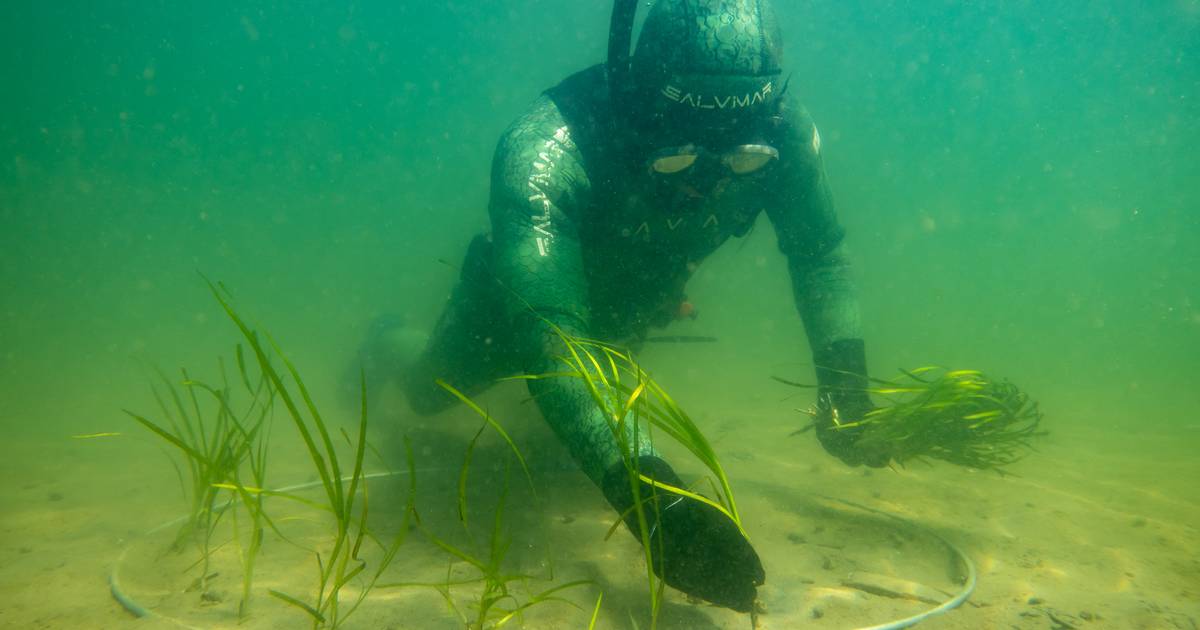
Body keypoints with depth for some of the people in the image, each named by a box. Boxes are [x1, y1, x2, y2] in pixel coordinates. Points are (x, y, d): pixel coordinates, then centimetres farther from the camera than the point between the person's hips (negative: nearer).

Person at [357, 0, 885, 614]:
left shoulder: (779, 131, -32)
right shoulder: (545, 151, -47)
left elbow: (820, 256, -15)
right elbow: (548, 341, -53)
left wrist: (845, 382, -27)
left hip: (624, 310, 4)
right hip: (512, 303, -3)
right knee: (431, 390, 23)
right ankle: (385, 341, 58)